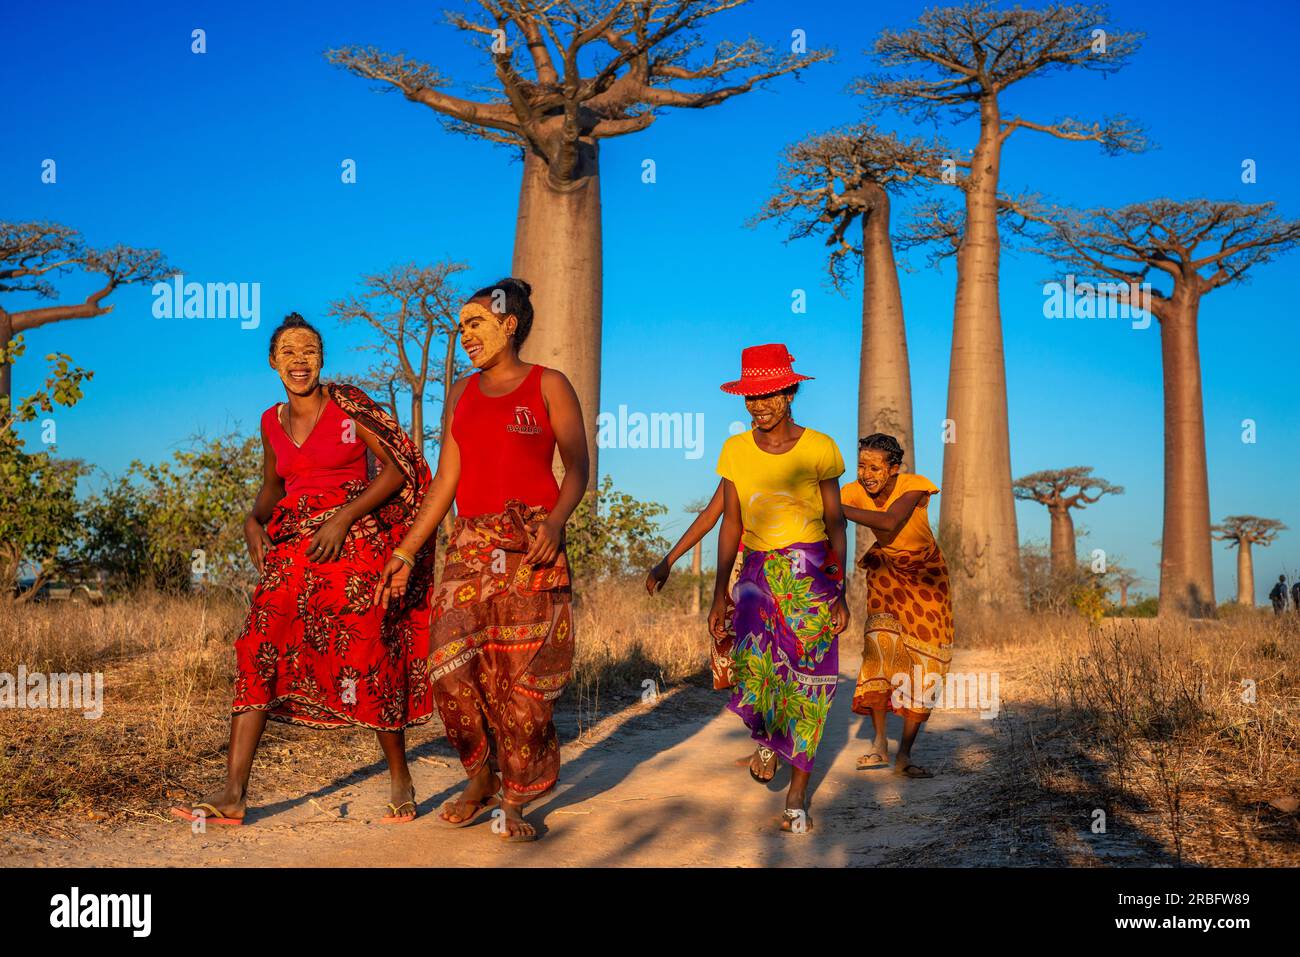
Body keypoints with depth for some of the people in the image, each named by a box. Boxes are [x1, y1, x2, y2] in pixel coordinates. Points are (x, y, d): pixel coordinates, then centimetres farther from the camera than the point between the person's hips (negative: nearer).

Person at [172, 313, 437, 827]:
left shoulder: (348, 403, -4)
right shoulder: (272, 421, 12)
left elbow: (397, 468, -6)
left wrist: (344, 517, -14)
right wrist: (254, 520, 7)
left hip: (355, 541, -5)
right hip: (294, 546, 5)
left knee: (366, 658, -4)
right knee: (259, 649, -8)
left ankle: (400, 779, 15)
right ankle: (233, 793, -8)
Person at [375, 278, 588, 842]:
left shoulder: (548, 386, 5)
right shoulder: (460, 395, 17)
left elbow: (577, 467, -1)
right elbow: (445, 482, 15)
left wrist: (556, 520, -19)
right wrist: (405, 553, 8)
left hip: (531, 546, -3)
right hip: (470, 544, 4)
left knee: (524, 675, -5)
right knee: (452, 665, -11)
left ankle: (515, 803, 9)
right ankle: (480, 780, 10)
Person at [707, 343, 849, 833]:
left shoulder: (819, 447, -4)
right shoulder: (735, 450, 4)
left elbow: (835, 522, 1)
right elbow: (730, 523, 8)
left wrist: (840, 594, -4)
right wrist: (719, 594, 5)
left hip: (811, 572, -1)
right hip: (758, 572, 2)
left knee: (807, 680, -3)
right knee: (754, 664, -17)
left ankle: (798, 792, 9)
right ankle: (767, 737, 17)